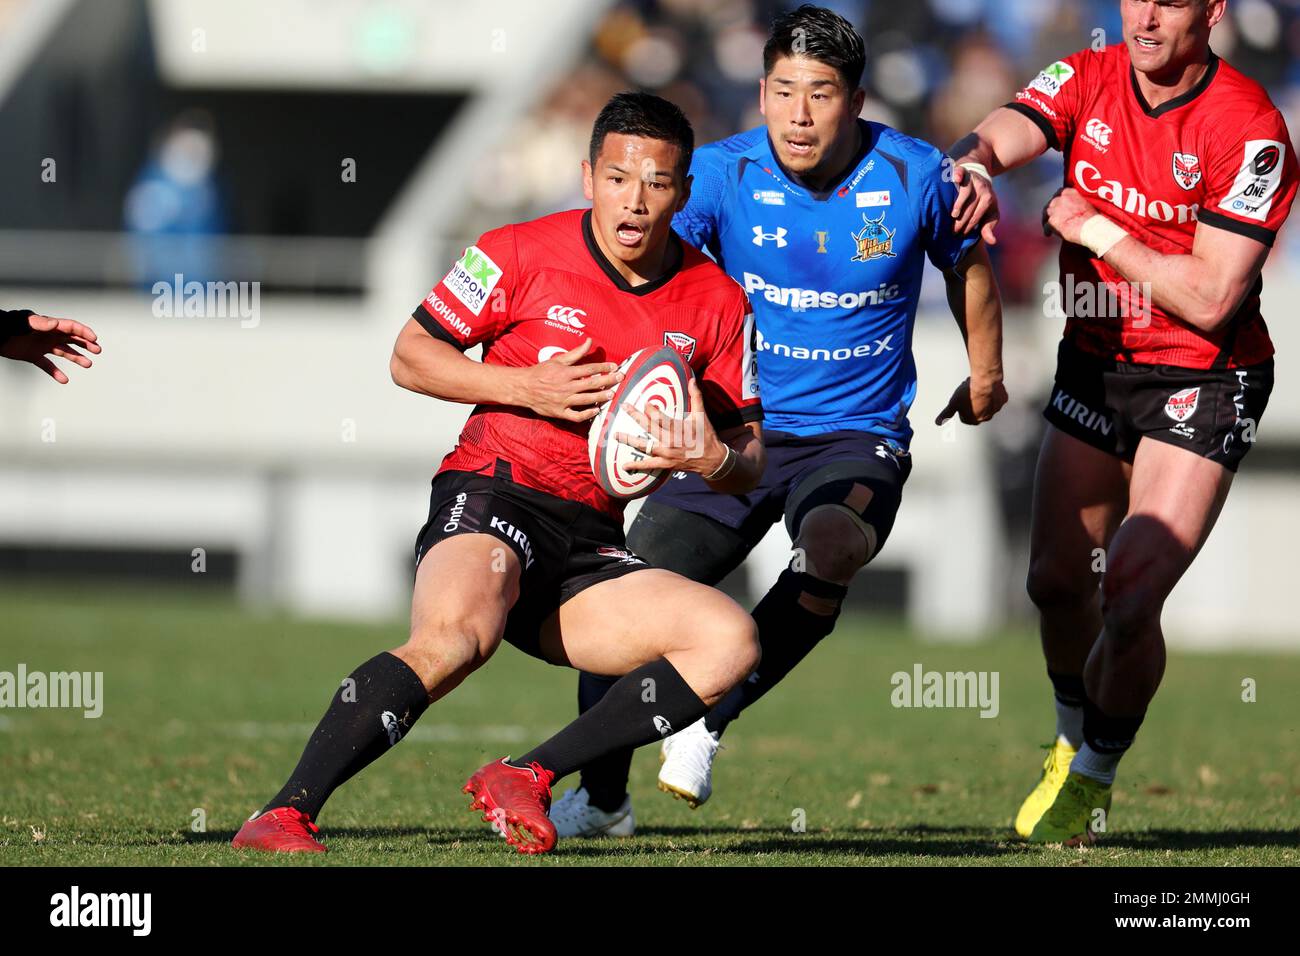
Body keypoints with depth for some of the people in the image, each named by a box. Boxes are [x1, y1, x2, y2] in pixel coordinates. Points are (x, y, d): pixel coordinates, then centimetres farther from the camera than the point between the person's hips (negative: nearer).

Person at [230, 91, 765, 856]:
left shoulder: (717, 303, 5)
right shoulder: (523, 254, -4)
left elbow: (750, 460, 11)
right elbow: (410, 356, 2)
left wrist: (713, 458, -14)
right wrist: (525, 387, -13)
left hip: (591, 545, 5)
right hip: (493, 497, -5)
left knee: (730, 641, -18)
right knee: (457, 633, -37)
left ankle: (527, 778, -17)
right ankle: (287, 814, -39)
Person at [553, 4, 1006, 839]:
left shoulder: (915, 176, -8)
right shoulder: (722, 174, -10)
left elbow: (967, 263, 13)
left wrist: (985, 371, 26)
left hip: (858, 436, -1)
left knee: (832, 545, -35)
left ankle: (710, 721, -16)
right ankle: (602, 799, 22)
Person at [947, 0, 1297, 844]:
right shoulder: (1087, 82, -5)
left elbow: (1210, 298, -23)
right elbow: (1003, 134, -25)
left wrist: (1098, 231, -19)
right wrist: (974, 164, -48)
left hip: (1202, 382, -5)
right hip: (1096, 364, 5)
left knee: (1131, 600, -14)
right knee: (1057, 581, 11)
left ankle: (1094, 778, 10)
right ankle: (1072, 742, 39)